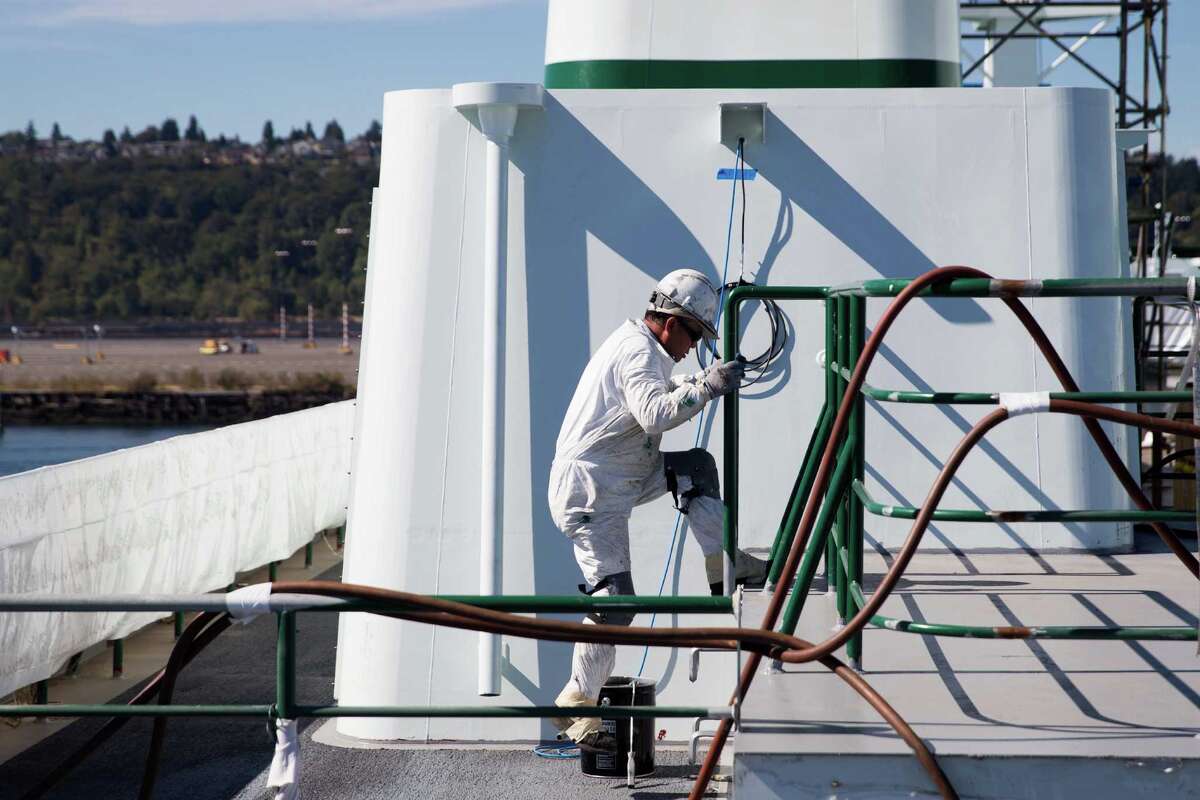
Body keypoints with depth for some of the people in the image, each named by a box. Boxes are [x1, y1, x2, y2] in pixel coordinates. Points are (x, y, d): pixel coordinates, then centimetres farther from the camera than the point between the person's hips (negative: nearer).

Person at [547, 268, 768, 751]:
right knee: (614, 597, -14)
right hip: (589, 489, -10)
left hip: (617, 480, 10)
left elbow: (660, 393, 36)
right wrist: (707, 387, -29)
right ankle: (578, 706, -9)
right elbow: (655, 414, -31)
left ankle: (725, 566, 13)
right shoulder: (639, 351, -15)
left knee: (697, 467, 12)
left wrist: (704, 383, 23)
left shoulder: (636, 344, 17)